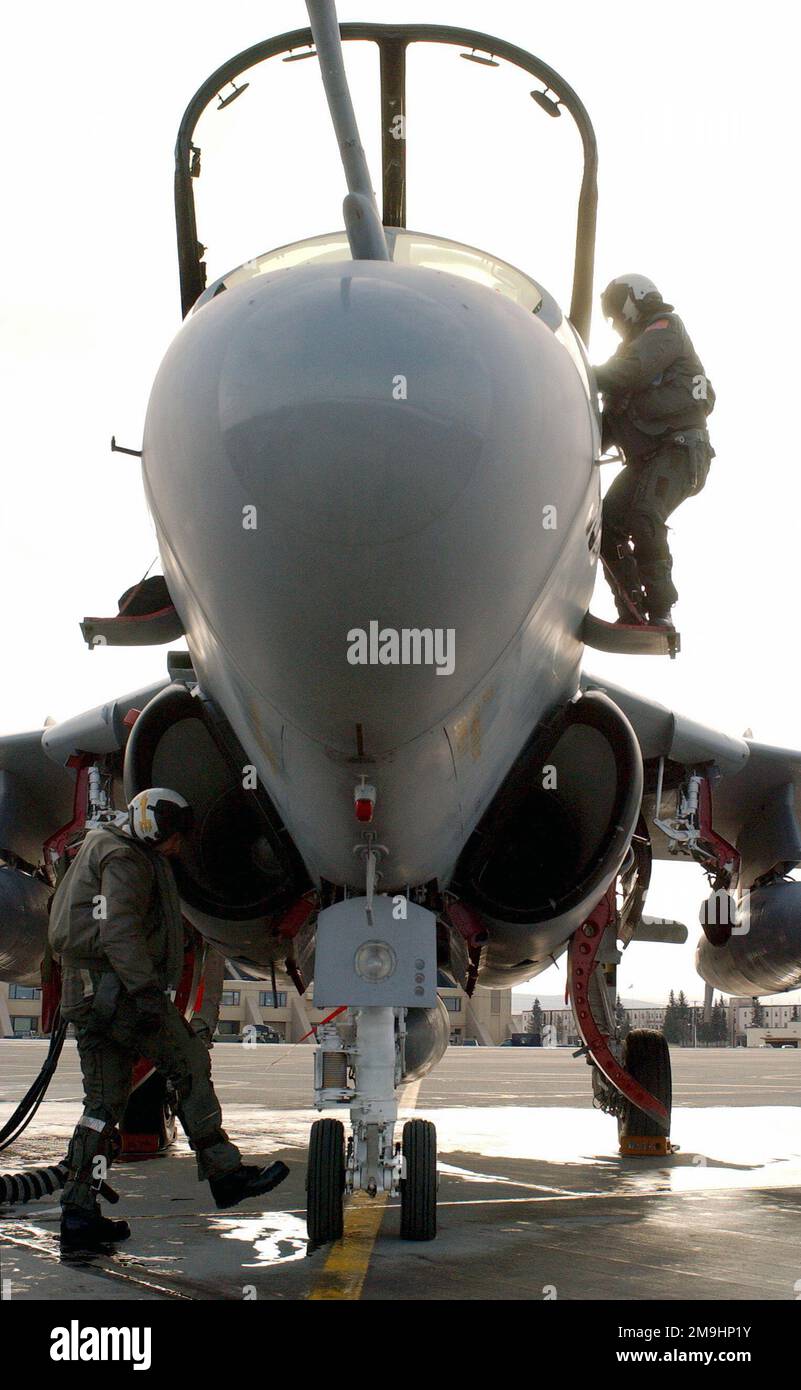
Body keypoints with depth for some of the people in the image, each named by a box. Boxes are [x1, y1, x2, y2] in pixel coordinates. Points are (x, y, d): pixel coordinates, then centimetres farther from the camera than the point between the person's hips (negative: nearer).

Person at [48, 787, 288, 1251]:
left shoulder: (100, 850, 27)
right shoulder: (125, 860, -6)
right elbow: (119, 931, -20)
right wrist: (146, 991, -25)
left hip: (83, 993, 10)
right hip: (118, 987, -10)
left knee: (104, 1100, 7)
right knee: (190, 1065, -2)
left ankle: (79, 1213, 3)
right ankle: (224, 1171, -1)